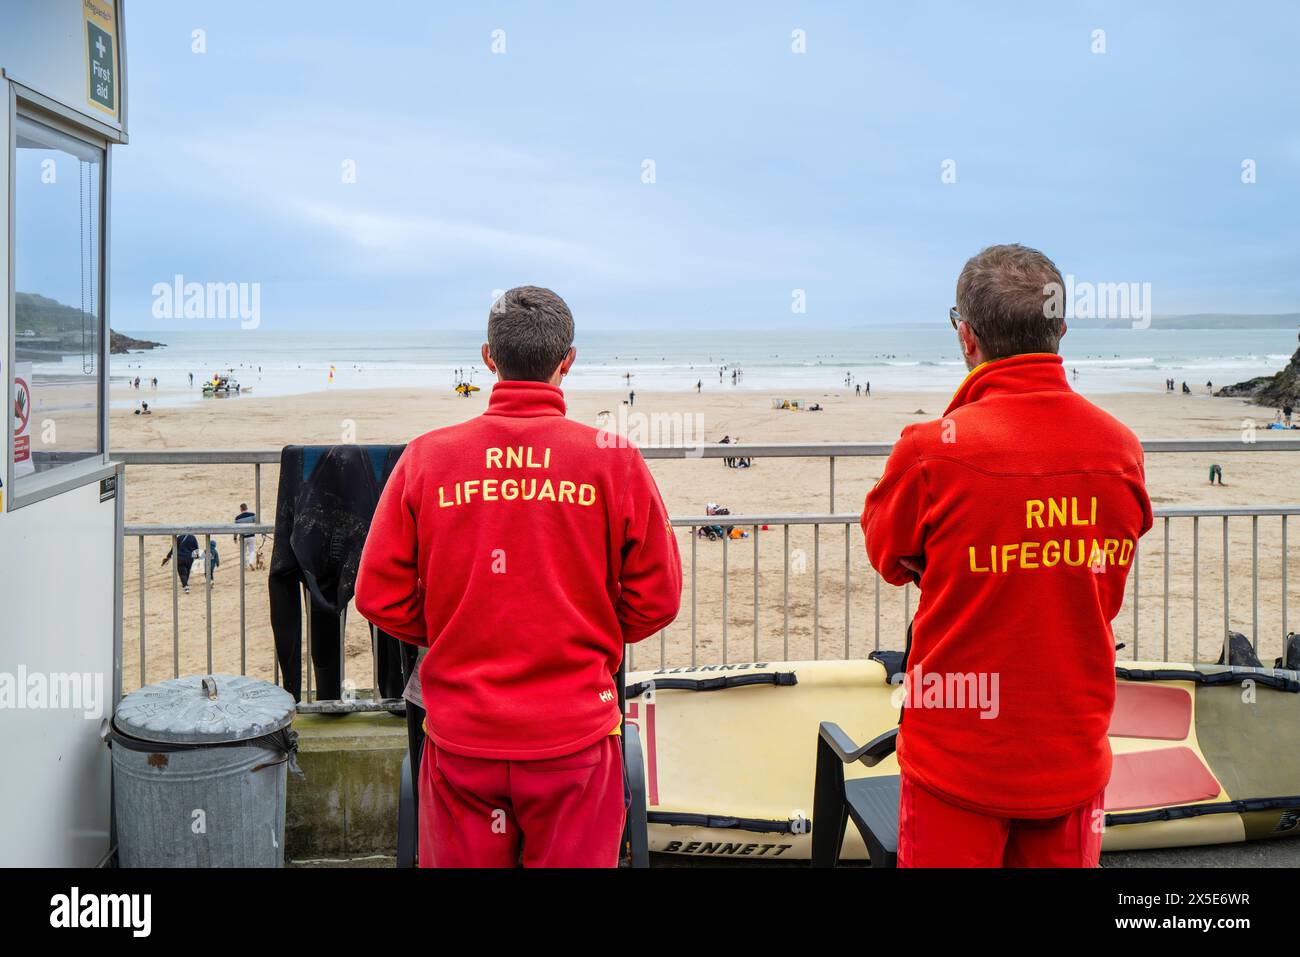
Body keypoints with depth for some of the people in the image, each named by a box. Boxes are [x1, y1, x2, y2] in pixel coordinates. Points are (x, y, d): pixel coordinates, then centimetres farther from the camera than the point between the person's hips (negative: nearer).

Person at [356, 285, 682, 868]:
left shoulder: (425, 457, -5)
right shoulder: (614, 460, -7)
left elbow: (380, 595, -1)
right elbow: (657, 599, -1)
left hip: (461, 738, 1)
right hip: (575, 735, -1)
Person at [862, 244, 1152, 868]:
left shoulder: (932, 451, -19)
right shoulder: (1121, 449, -6)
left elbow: (888, 556, 0)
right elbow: (1106, 593, 8)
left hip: (958, 756, -3)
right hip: (1074, 755, 4)